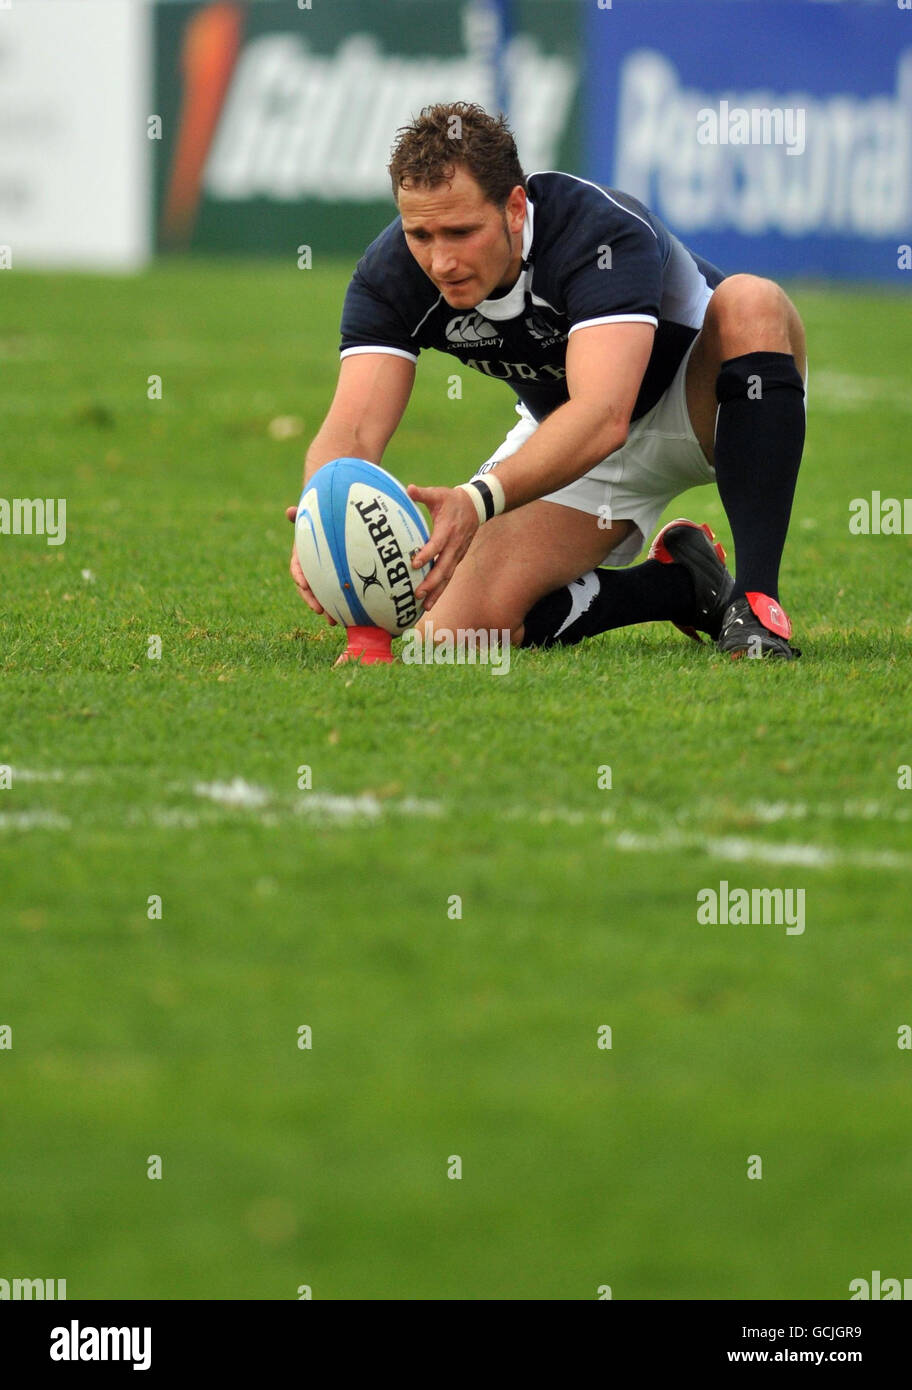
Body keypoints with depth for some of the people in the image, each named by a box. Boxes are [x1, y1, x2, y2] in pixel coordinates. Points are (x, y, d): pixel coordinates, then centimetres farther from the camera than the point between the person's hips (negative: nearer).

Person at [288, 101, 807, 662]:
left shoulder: (604, 231, -37)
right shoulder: (390, 274, -22)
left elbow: (602, 416, -51)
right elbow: (352, 431, -29)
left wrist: (477, 502, -66)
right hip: (566, 446, 4)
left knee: (752, 305, -38)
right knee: (460, 630, -18)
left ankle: (755, 599, -32)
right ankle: (682, 582, 8)